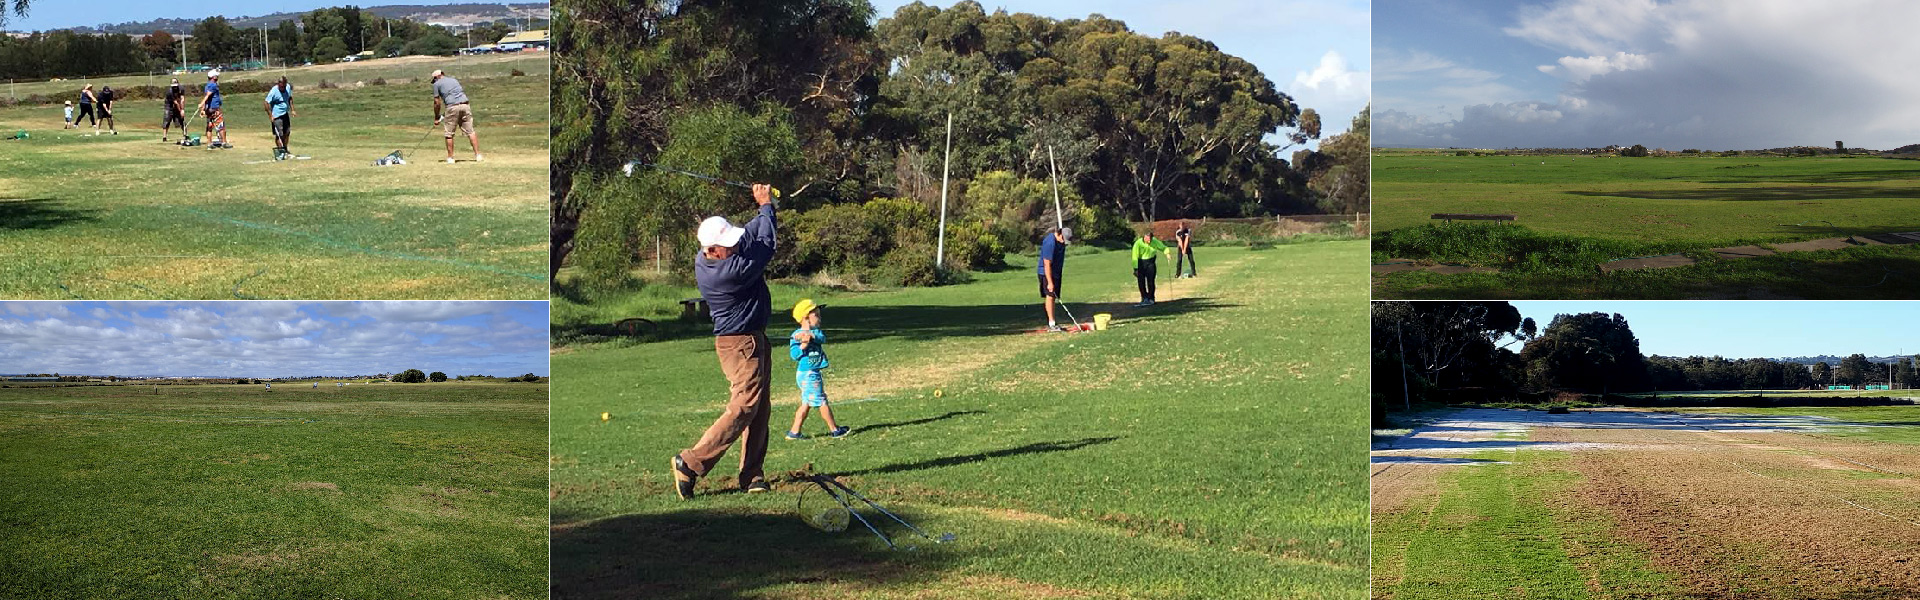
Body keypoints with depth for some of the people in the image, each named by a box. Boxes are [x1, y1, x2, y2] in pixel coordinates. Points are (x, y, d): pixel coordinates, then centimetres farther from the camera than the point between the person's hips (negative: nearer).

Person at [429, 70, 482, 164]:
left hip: (452, 107, -4)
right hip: (465, 106, 4)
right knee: (470, 131, 5)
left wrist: (437, 117, 19)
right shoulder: (454, 80, 26)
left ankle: (450, 158, 7)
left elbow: (437, 102, 8)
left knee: (449, 134, 6)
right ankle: (478, 155, -1)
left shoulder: (437, 84, 10)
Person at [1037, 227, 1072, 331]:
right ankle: (1051, 324, -16)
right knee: (1050, 296, -13)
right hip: (1047, 273, -9)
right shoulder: (1050, 243, -27)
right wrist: (1050, 282, -26)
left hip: (1056, 272, 9)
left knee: (1053, 297, 9)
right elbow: (1047, 264, -26)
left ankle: (1051, 323, 12)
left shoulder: (1060, 241, 1)